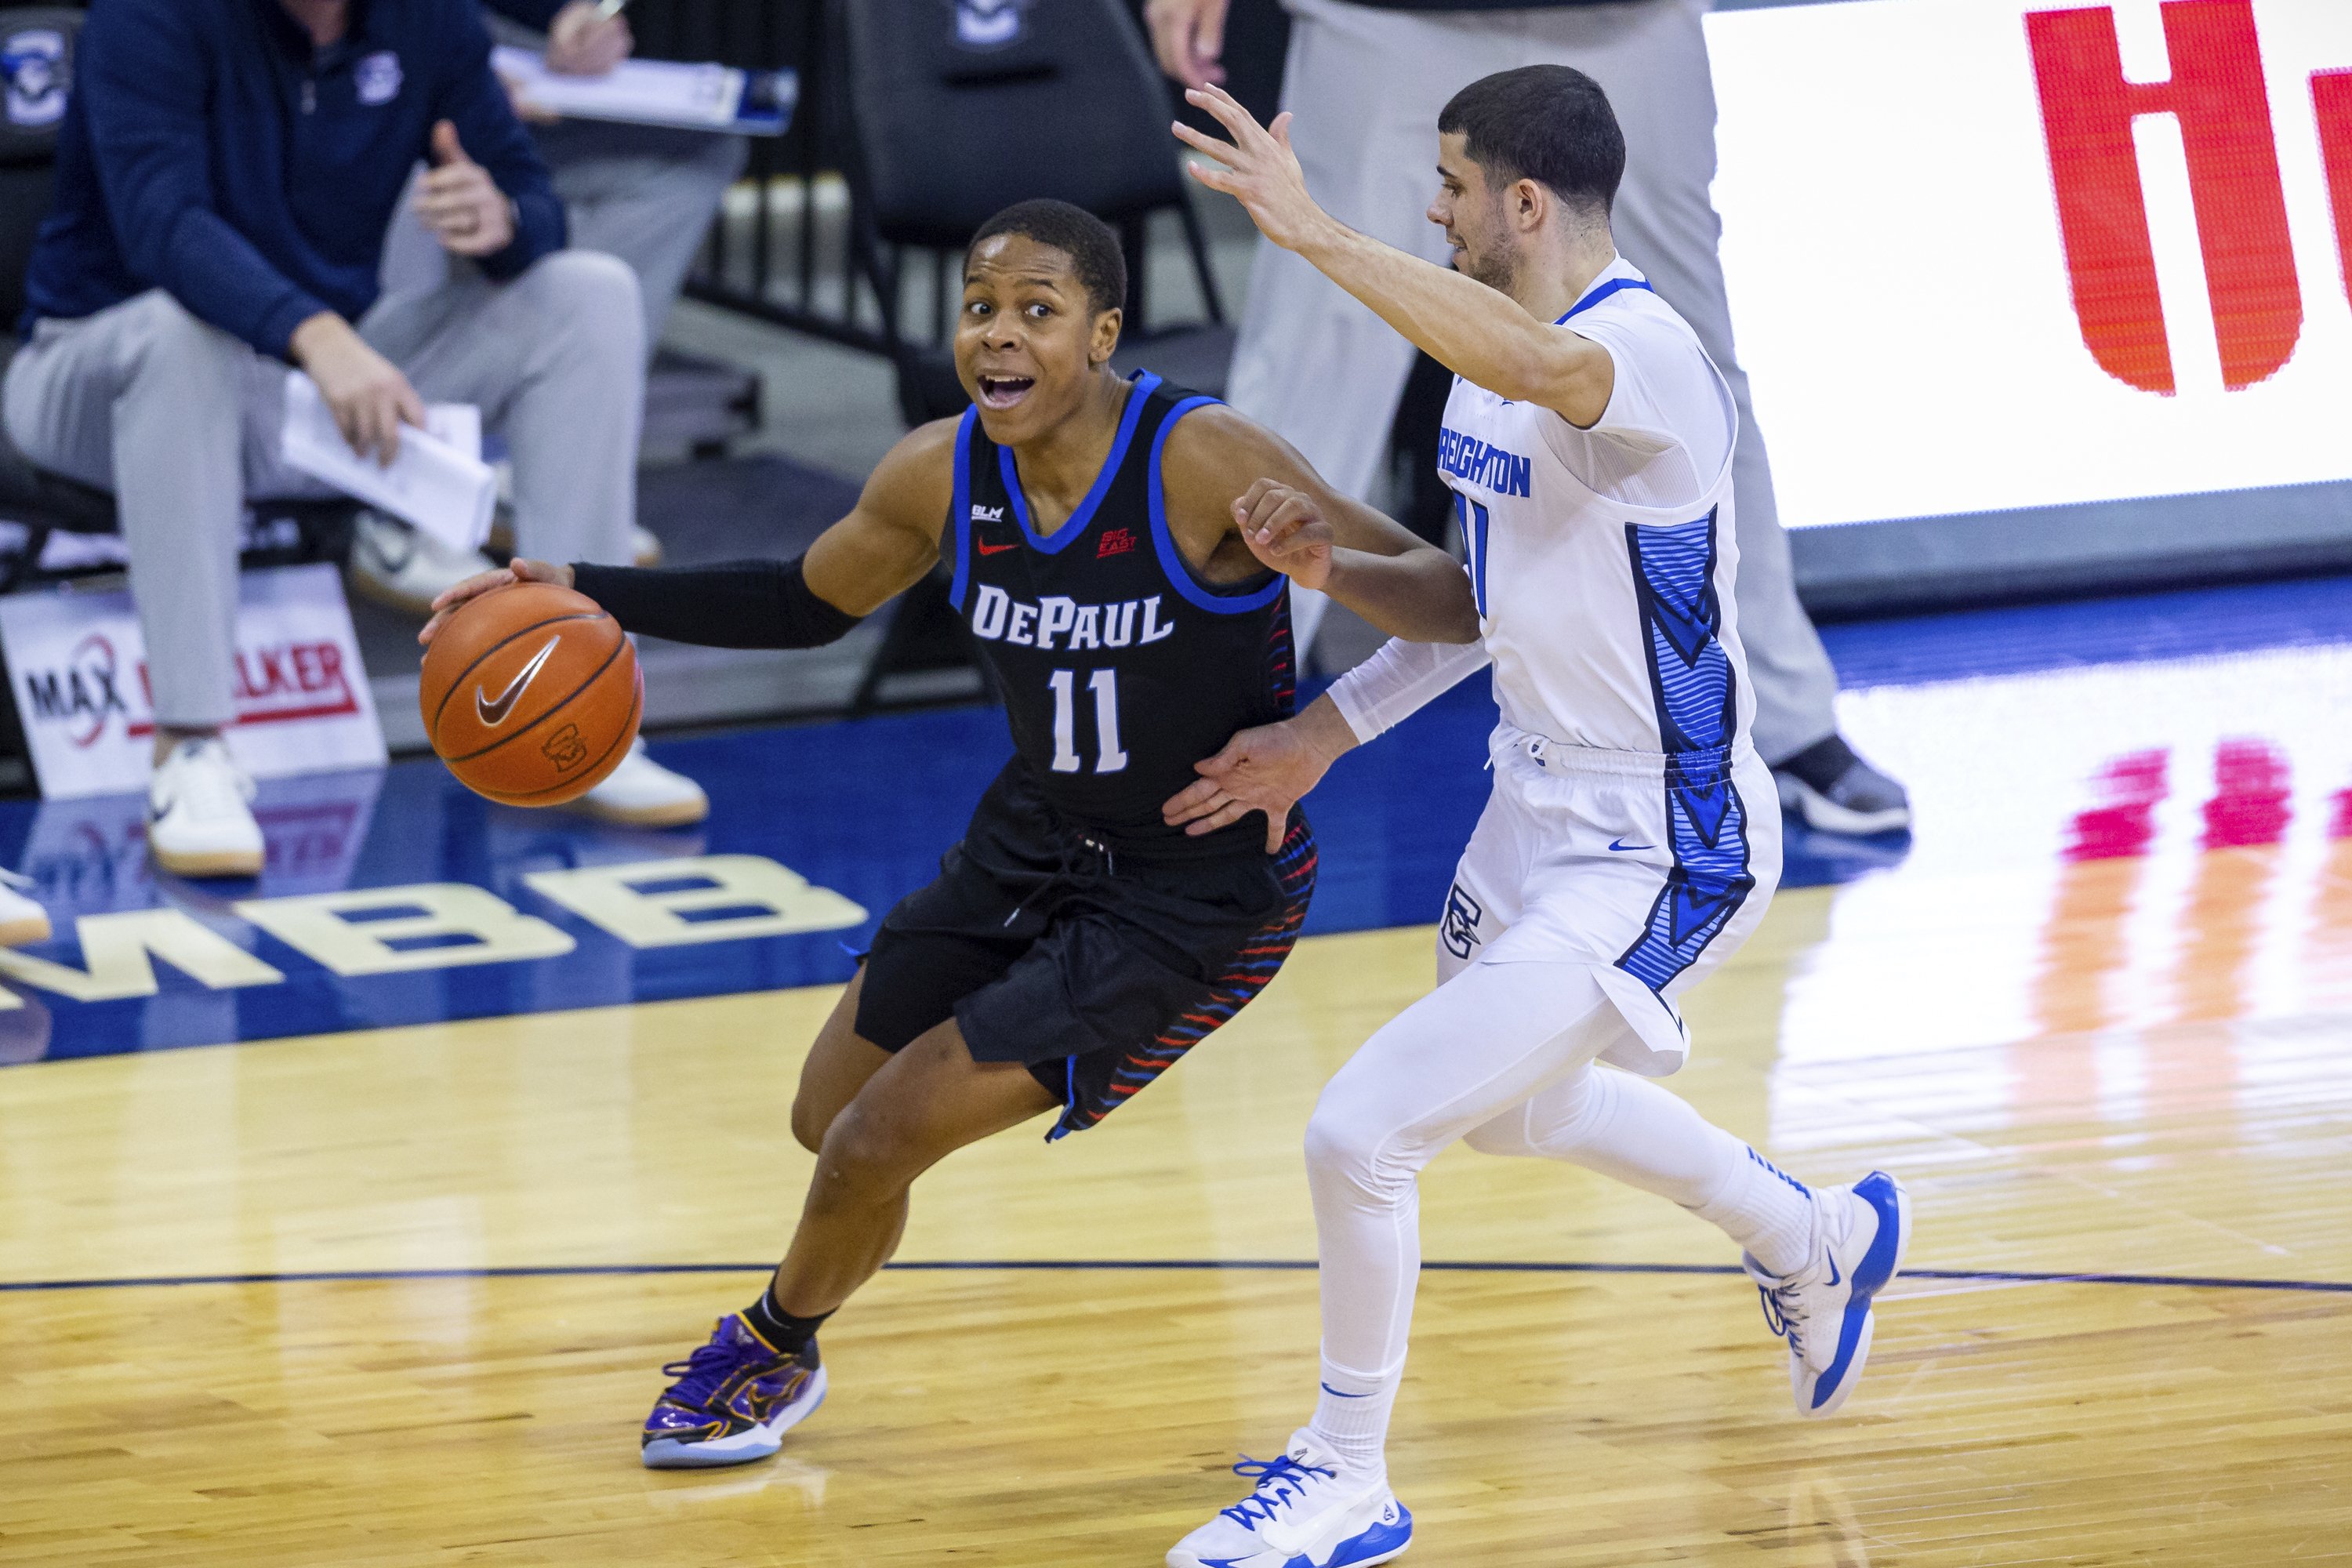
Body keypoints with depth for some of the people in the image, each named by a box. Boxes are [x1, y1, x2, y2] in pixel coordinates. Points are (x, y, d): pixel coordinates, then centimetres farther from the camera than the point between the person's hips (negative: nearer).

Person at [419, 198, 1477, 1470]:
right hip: (1037, 841, 6)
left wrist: (1325, 567, -49)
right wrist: (587, 594, -1)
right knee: (830, 1118, 17)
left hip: (1202, 896, -6)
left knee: (883, 1139, -7)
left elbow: (1454, 604, -28)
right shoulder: (941, 475, -12)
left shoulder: (1202, 464, -28)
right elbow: (807, 606, 9)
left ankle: (774, 1349, 26)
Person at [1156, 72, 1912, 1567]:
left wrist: (1317, 234, -54)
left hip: (1656, 855, -11)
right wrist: (1323, 735, 16)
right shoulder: (1500, 360, 3)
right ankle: (1821, 1240, 54)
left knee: (1363, 1131, -15)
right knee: (1511, 1103, 32)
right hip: (1545, 807, 11)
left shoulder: (1647, 352, -26)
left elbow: (1539, 365, -52)